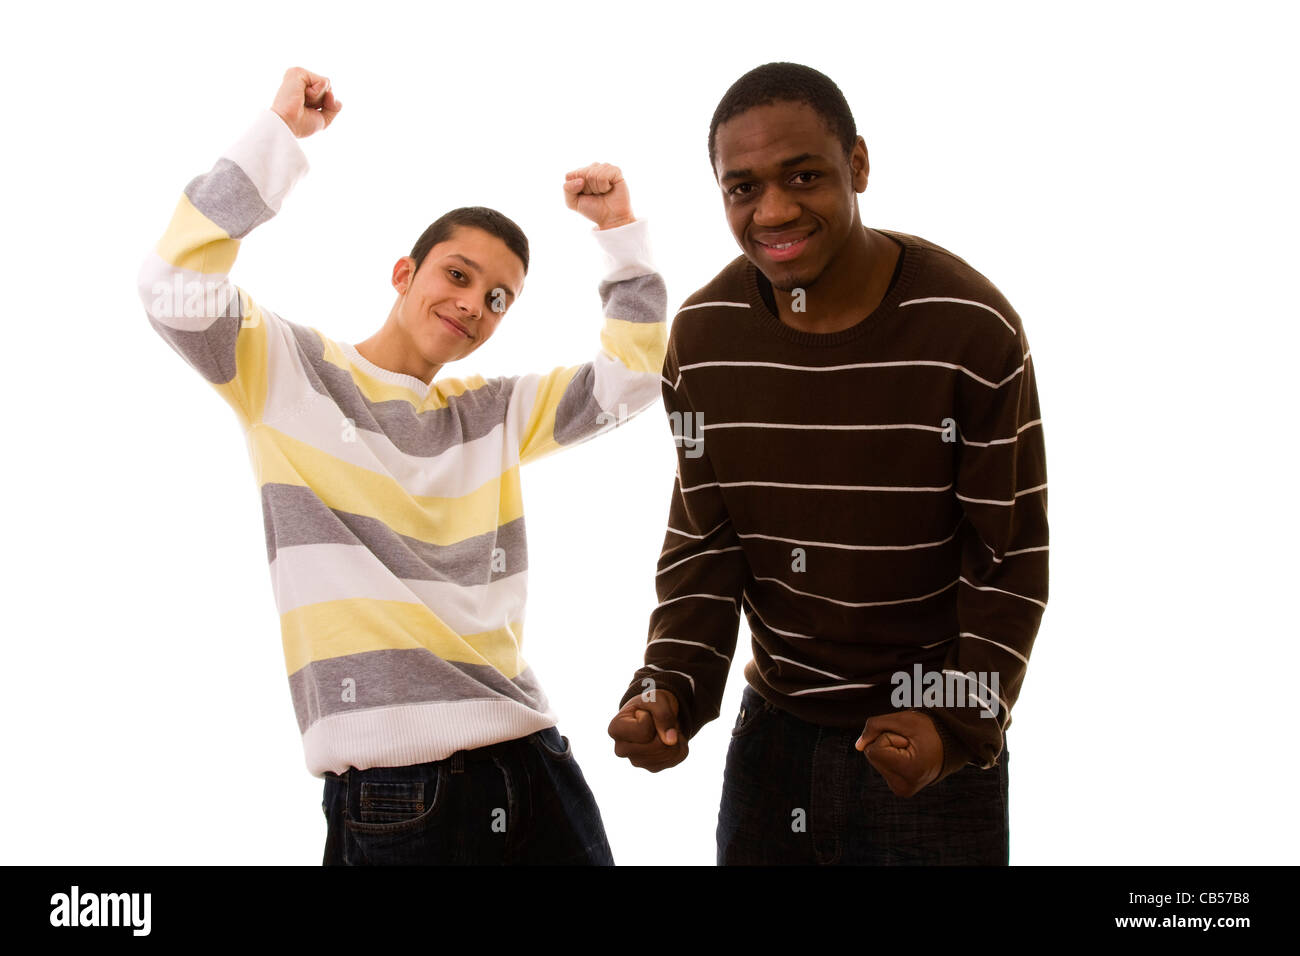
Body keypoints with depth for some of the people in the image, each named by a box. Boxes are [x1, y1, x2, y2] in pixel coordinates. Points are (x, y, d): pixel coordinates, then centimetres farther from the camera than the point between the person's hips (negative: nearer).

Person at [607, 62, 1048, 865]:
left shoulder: (973, 332, -16)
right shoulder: (703, 336, -4)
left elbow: (1011, 559, -11)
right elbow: (704, 541, 1)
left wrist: (958, 724, -22)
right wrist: (670, 688, -13)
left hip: (933, 740, -3)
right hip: (775, 731, 4)